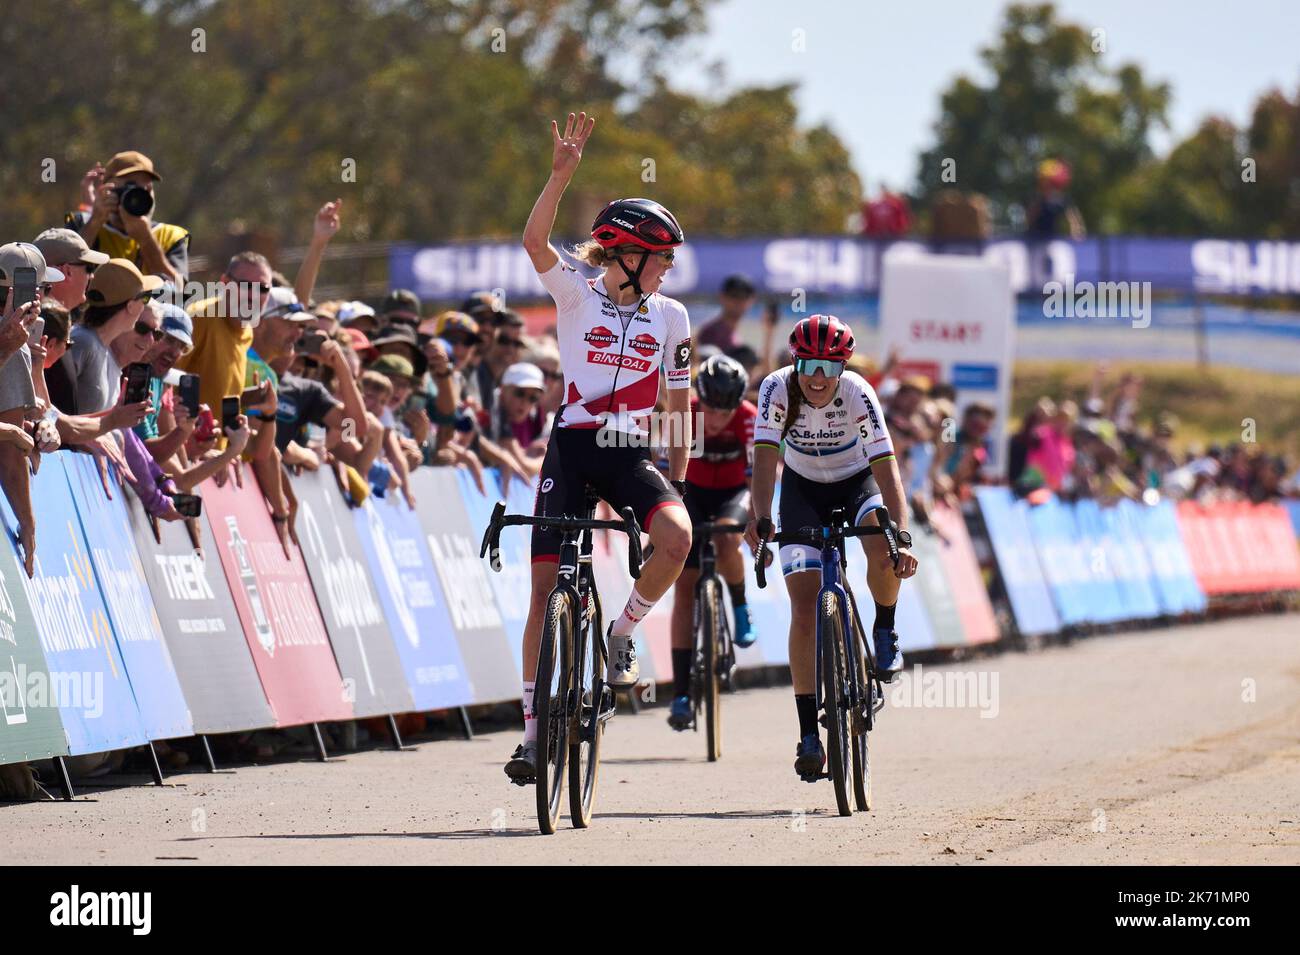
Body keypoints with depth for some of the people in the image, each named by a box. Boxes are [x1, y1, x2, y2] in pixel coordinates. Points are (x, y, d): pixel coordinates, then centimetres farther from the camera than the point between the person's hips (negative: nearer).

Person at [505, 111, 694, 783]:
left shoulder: (670, 317, 6)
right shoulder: (576, 297, -1)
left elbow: (680, 401, 11)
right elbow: (534, 241, -19)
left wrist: (678, 476, 4)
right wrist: (561, 174, -31)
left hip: (630, 456, 2)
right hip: (571, 449, -2)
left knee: (677, 536, -28)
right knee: (546, 583, -4)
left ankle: (622, 634, -2)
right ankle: (534, 729, 5)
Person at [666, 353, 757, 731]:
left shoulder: (748, 418, -27)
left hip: (734, 493, -1)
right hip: (694, 493, 1)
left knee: (726, 540, -36)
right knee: (685, 586, -8)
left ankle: (741, 610, -5)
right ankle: (681, 694, -5)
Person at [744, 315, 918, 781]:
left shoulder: (858, 394, -28)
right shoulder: (777, 389, -25)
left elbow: (885, 468, -34)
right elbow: (766, 457, -33)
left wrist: (902, 537, -46)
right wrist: (760, 519, -50)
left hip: (856, 483, -1)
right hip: (803, 489, 1)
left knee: (883, 549, -34)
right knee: (805, 609, -13)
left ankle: (885, 633, -2)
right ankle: (808, 733, -9)